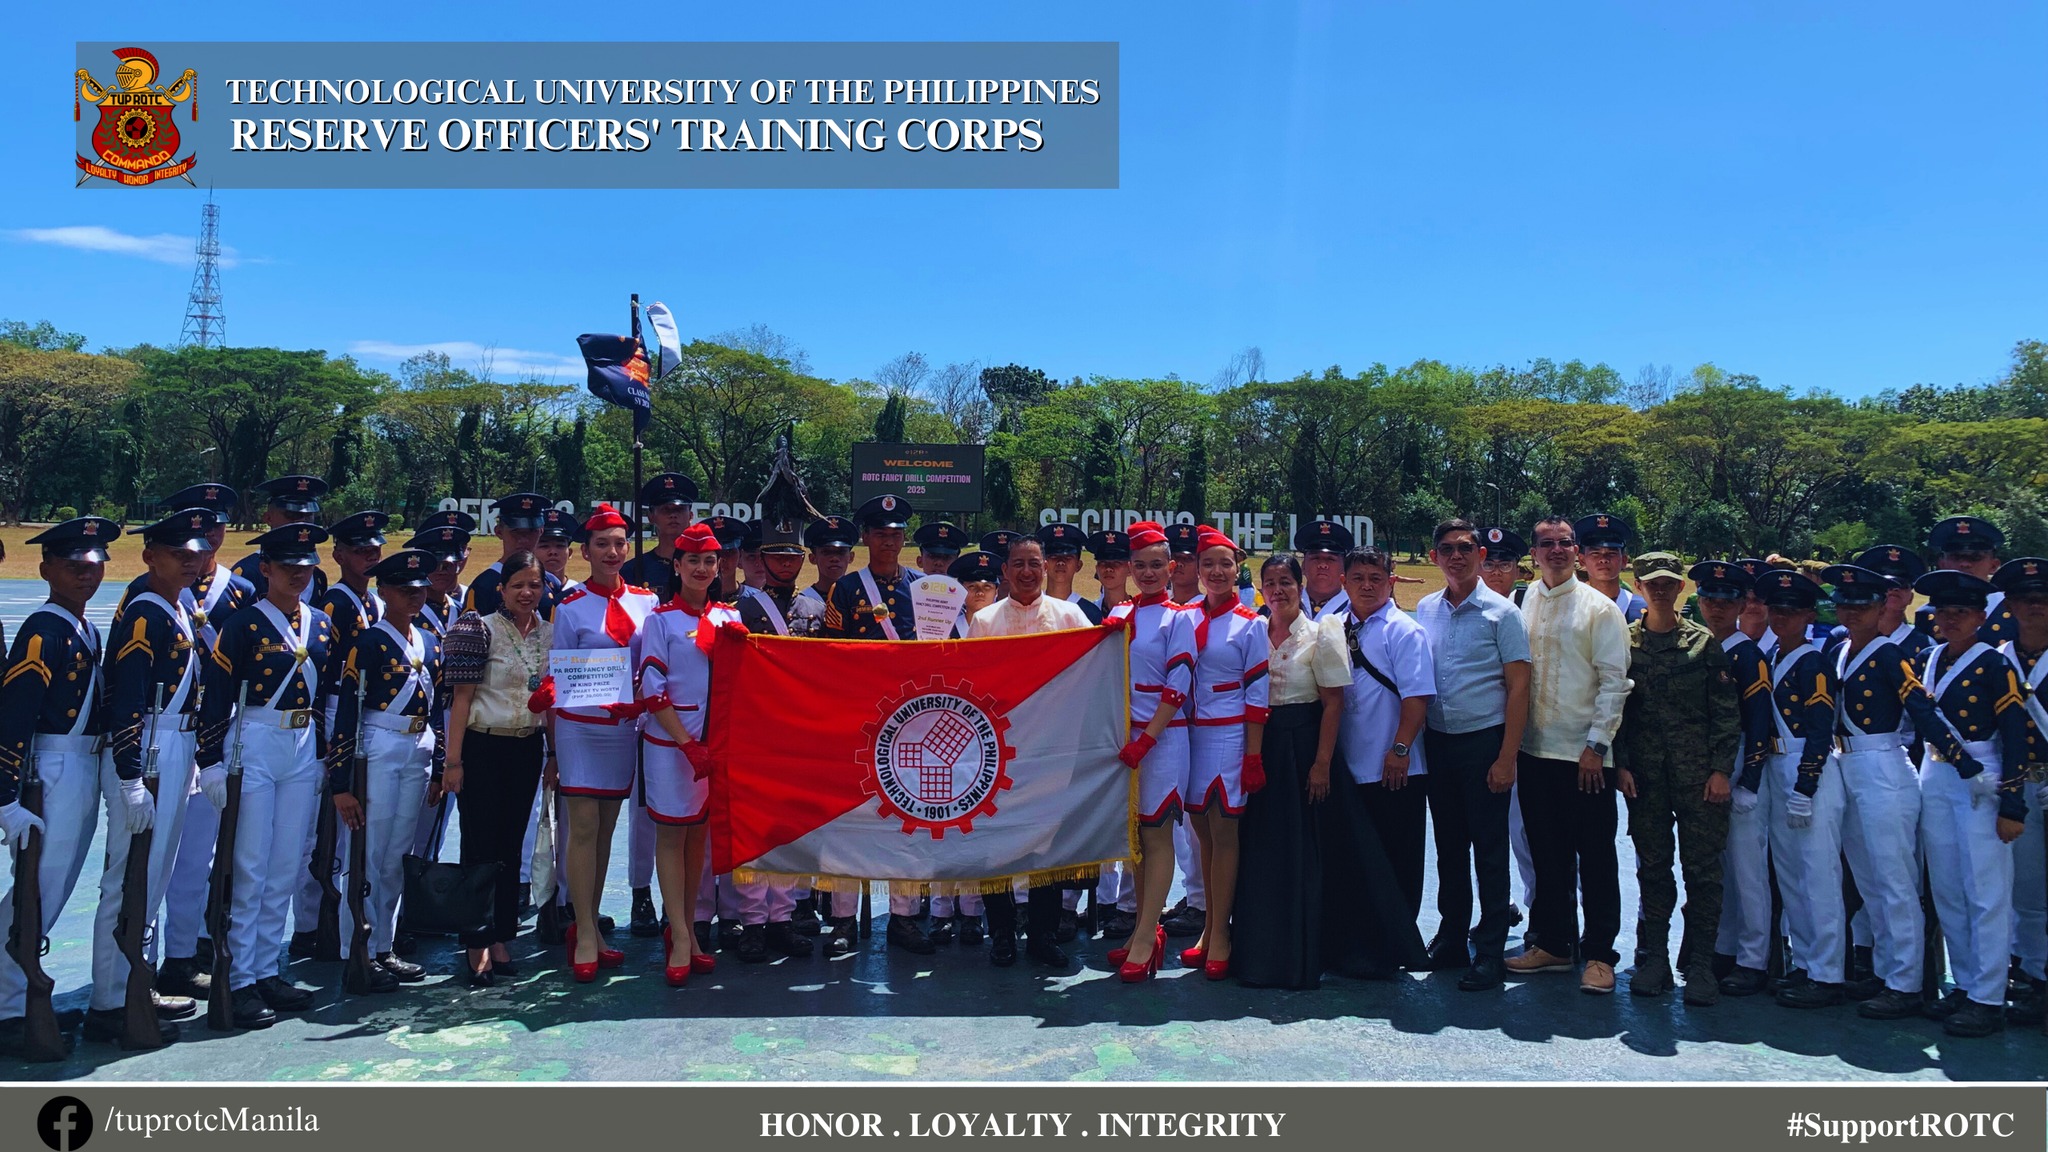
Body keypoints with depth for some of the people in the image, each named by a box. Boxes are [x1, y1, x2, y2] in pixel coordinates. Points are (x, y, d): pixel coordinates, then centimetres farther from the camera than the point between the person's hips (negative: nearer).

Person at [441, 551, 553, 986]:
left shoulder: (549, 634, 7)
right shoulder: (480, 630, -9)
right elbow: (462, 697, -11)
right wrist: (454, 760, -14)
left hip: (528, 749, 5)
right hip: (484, 748, -5)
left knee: (513, 844, 10)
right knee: (481, 845, 1)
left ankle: (501, 942, 20)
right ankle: (477, 947, 12)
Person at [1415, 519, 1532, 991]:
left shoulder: (1501, 612, -6)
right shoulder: (1425, 610, 7)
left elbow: (1518, 688, -7)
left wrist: (1506, 757, -13)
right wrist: (1414, 743, 6)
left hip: (1484, 741, -4)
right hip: (1437, 741, 4)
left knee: (1489, 849, 2)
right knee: (1449, 845, 13)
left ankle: (1490, 950, 11)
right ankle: (1451, 938, 24)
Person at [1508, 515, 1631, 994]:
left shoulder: (1599, 608, -4)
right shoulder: (1522, 604, 9)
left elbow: (1614, 682, -7)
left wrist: (1596, 744, -13)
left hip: (1584, 755, -5)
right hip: (1533, 751, 5)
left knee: (1595, 856, 2)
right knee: (1547, 854, 13)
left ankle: (1599, 953, 12)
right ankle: (1553, 943, 24)